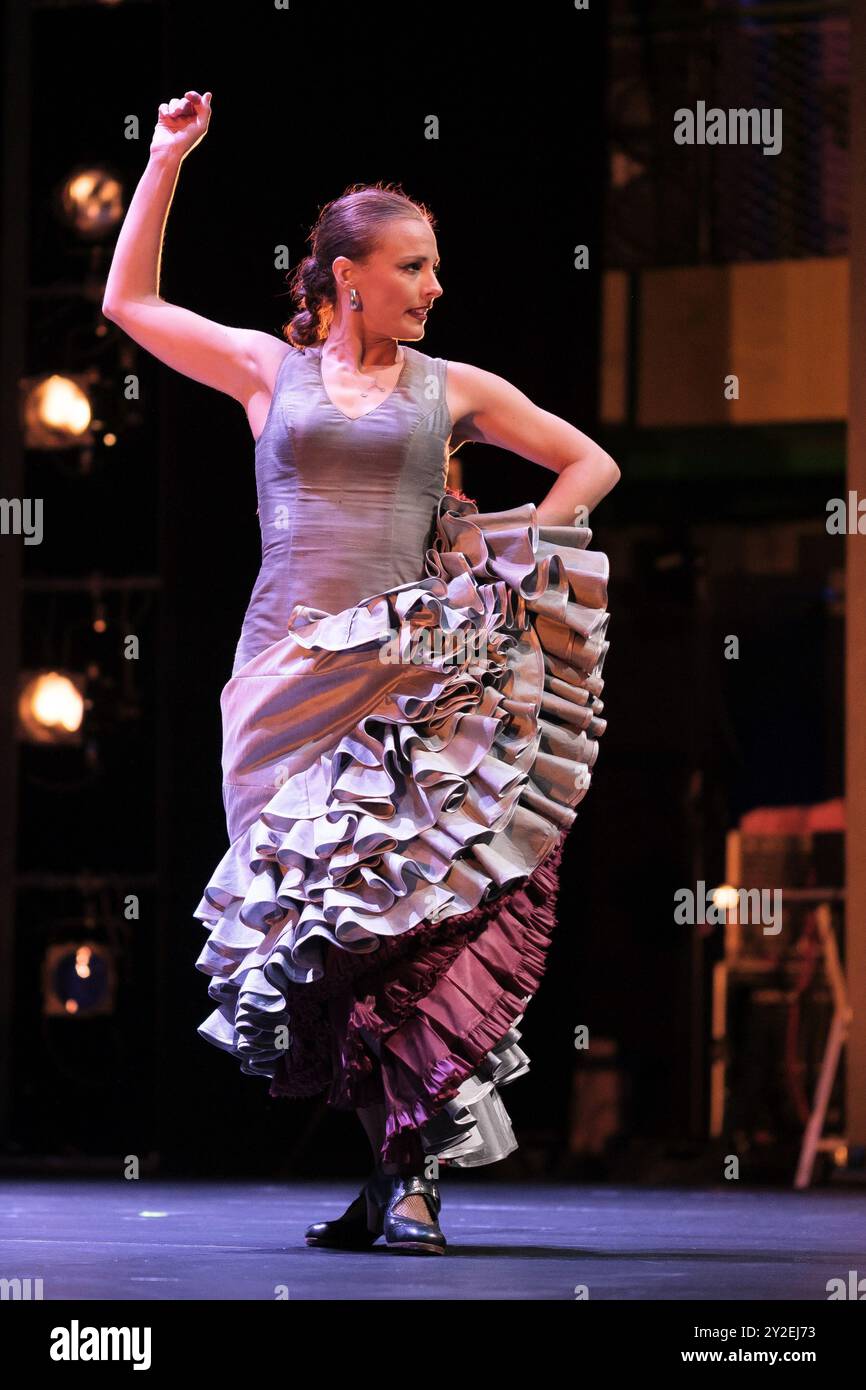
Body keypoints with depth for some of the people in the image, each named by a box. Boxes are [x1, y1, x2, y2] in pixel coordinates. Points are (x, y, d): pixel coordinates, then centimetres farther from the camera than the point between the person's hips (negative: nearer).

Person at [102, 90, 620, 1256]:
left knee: (410, 912, -13)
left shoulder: (453, 391, 12)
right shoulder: (270, 371, 12)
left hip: (411, 677, -1)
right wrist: (168, 160, 16)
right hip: (289, 679, 1)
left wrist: (512, 553, 6)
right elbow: (130, 302, 19)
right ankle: (394, 1166, 2)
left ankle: (411, 1173, -13)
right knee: (317, 921, -5)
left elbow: (591, 466, 20)